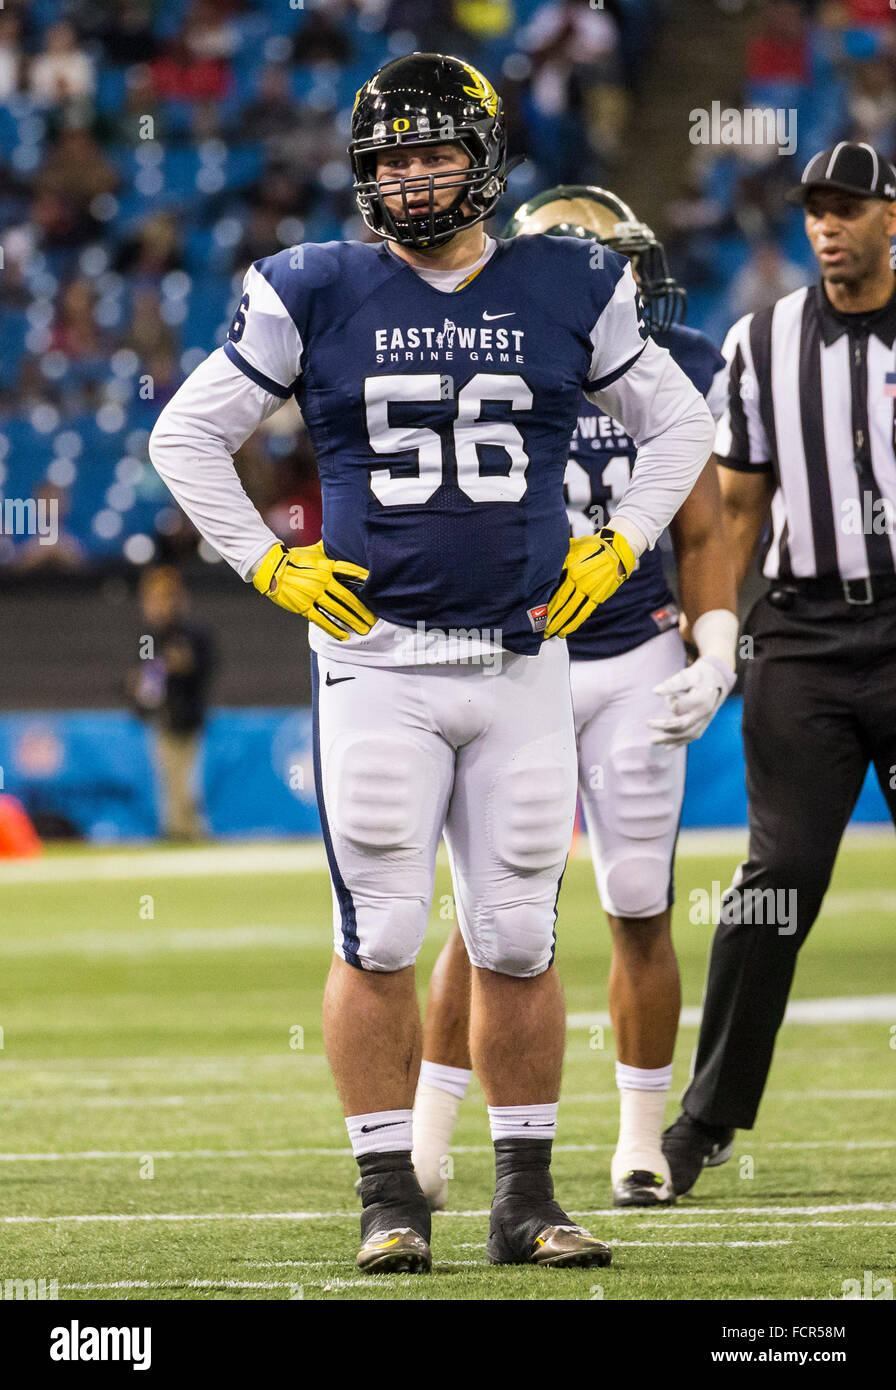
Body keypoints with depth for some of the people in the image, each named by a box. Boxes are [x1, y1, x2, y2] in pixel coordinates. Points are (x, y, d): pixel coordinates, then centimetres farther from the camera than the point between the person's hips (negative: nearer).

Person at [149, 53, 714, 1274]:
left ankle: (527, 1199, 13)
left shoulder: (565, 294, 5)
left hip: (523, 661, 1)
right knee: (380, 938, -3)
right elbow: (187, 435, 8)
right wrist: (269, 566, 1)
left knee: (519, 939, 4)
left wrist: (616, 549, 7)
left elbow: (680, 425, 18)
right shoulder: (315, 296, 1)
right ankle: (389, 1202, 3)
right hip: (376, 660, -1)